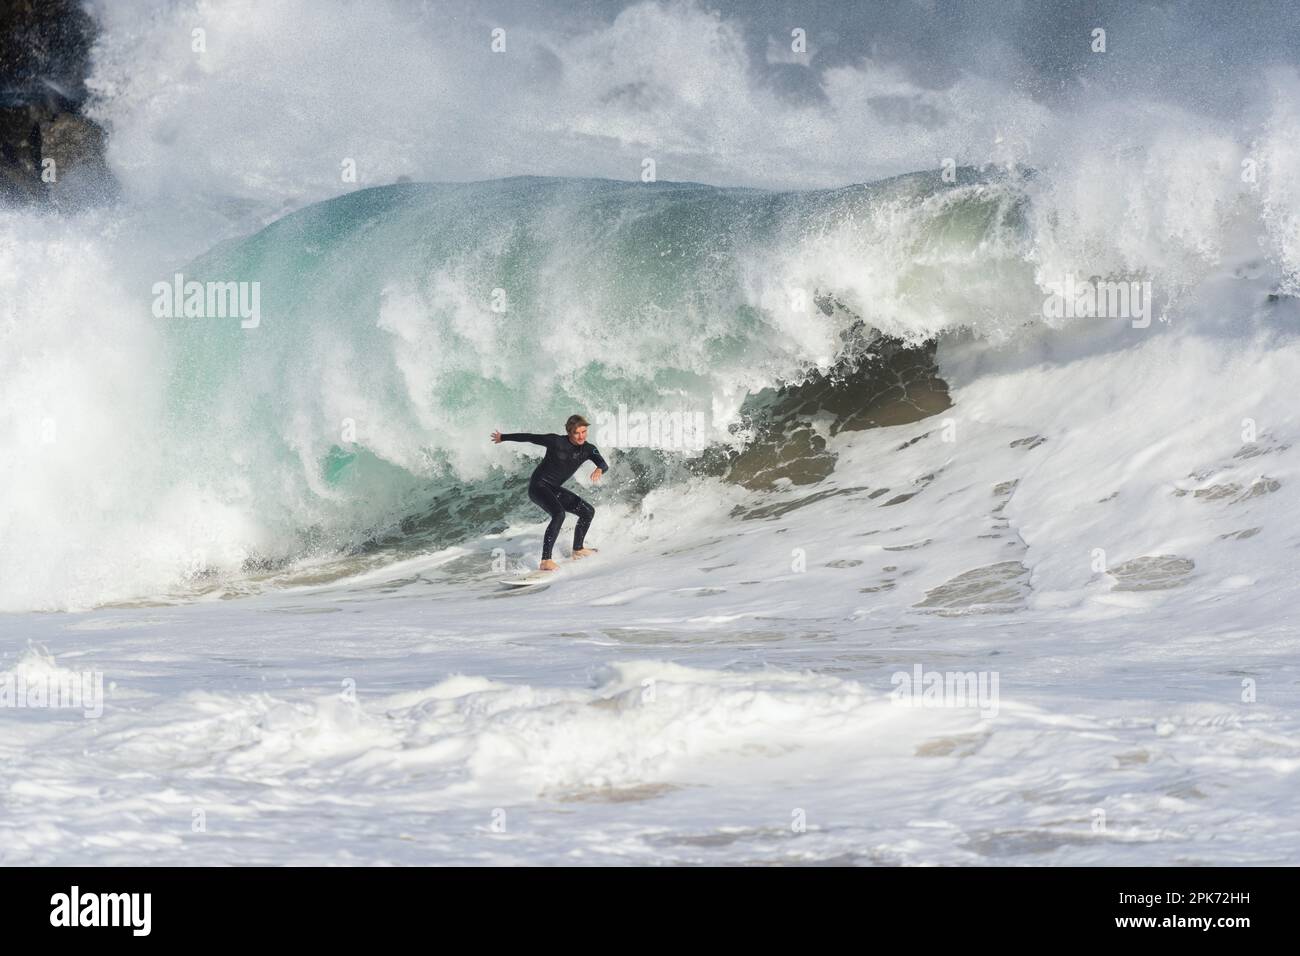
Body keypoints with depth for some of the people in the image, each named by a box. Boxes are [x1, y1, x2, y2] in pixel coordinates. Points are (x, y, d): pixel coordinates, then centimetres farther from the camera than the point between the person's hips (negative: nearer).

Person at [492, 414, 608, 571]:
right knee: (559, 514, -30)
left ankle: (578, 550, 28)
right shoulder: (556, 442, -19)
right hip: (538, 486, -7)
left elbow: (604, 465, -18)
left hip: (554, 489, 7)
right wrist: (503, 438, 3)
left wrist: (599, 470, -43)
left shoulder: (588, 449, -4)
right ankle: (545, 561, -35)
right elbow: (529, 437, -8)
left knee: (588, 512, 8)